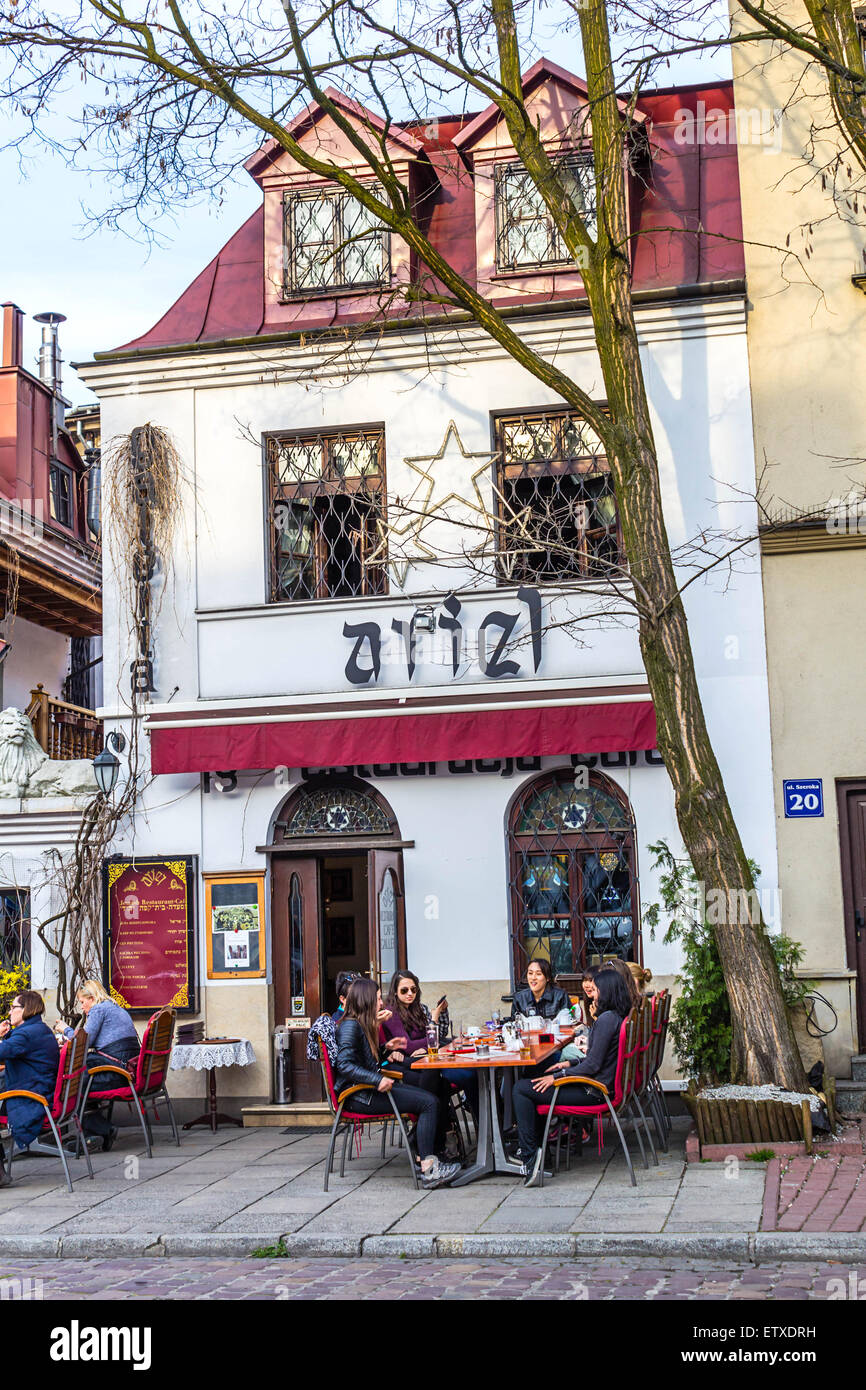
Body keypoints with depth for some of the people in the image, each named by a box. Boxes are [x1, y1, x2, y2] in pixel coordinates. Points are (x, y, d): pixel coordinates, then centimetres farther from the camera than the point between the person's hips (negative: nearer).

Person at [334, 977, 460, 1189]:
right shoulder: (350, 1026, -12)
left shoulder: (363, 1026, 19)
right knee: (429, 1103, -18)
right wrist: (377, 1080, -29)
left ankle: (425, 1159, -12)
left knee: (430, 1098, -5)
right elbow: (344, 1065, -22)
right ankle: (428, 1170, -21)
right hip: (358, 1095, -10)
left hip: (370, 1088, 10)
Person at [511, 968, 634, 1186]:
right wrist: (570, 1064, 16)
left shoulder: (607, 1019, -21)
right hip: (599, 1085, 11)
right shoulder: (617, 1016, 9)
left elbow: (593, 1065, -22)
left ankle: (530, 1156, -8)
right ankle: (534, 1145, 20)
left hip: (592, 1092, -11)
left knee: (522, 1089, -9)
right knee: (533, 1082, 22)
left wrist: (557, 1076, -14)